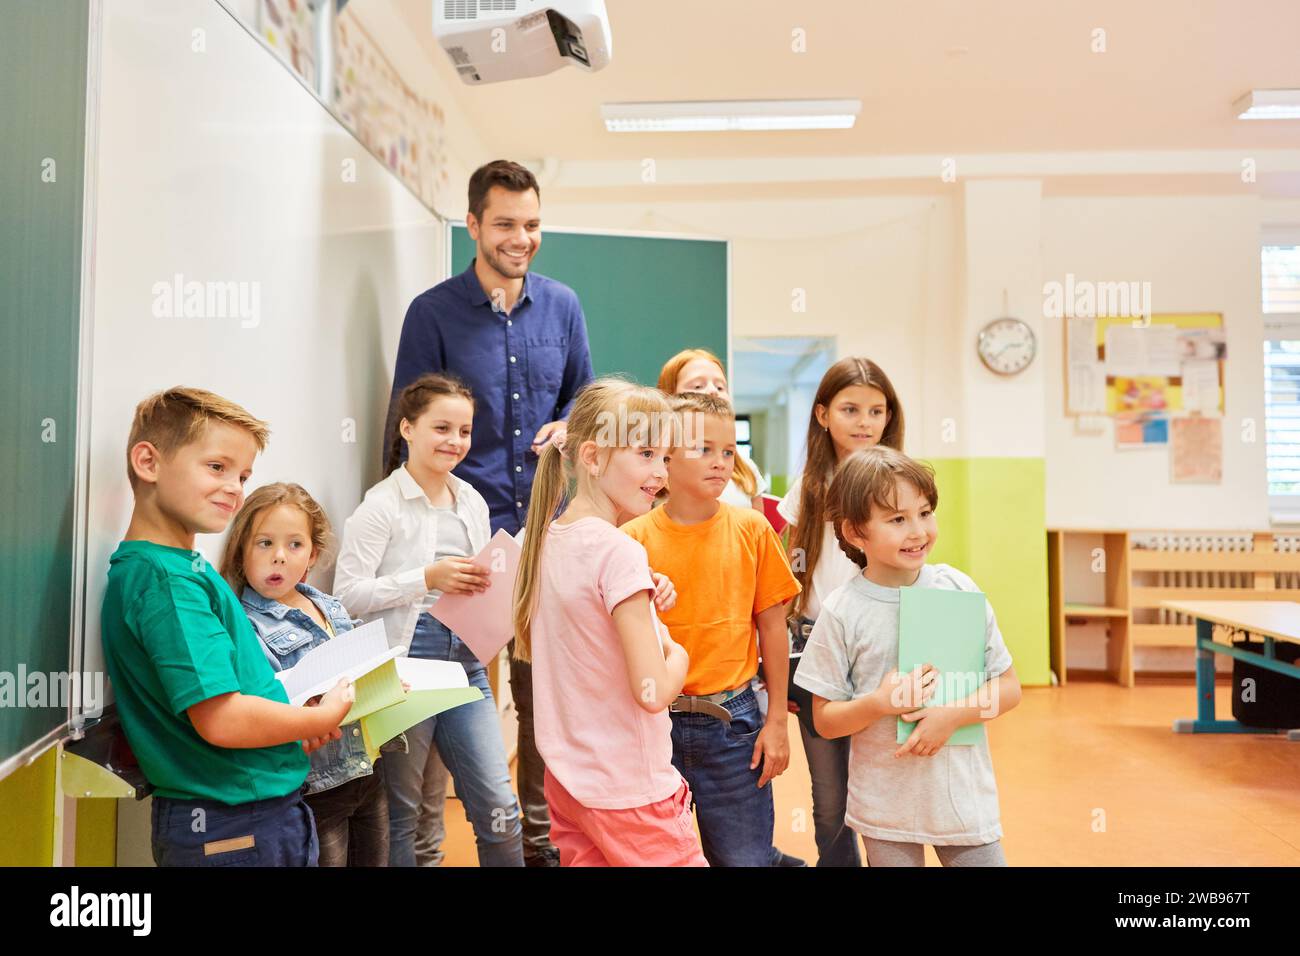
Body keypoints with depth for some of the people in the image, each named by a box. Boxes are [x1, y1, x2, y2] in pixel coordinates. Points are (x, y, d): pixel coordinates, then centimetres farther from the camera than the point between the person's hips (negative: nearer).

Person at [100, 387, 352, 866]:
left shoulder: (185, 567, 8)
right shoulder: (165, 578, -21)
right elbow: (222, 720, -26)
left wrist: (296, 723, 3)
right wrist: (322, 718, -12)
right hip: (235, 830, -9)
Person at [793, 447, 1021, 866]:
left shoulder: (957, 589, -5)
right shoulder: (842, 611, -11)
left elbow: (1009, 688, 0)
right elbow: (824, 720, -5)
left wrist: (952, 714, -17)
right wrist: (879, 703, -22)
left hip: (964, 795, 2)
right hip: (886, 806, -1)